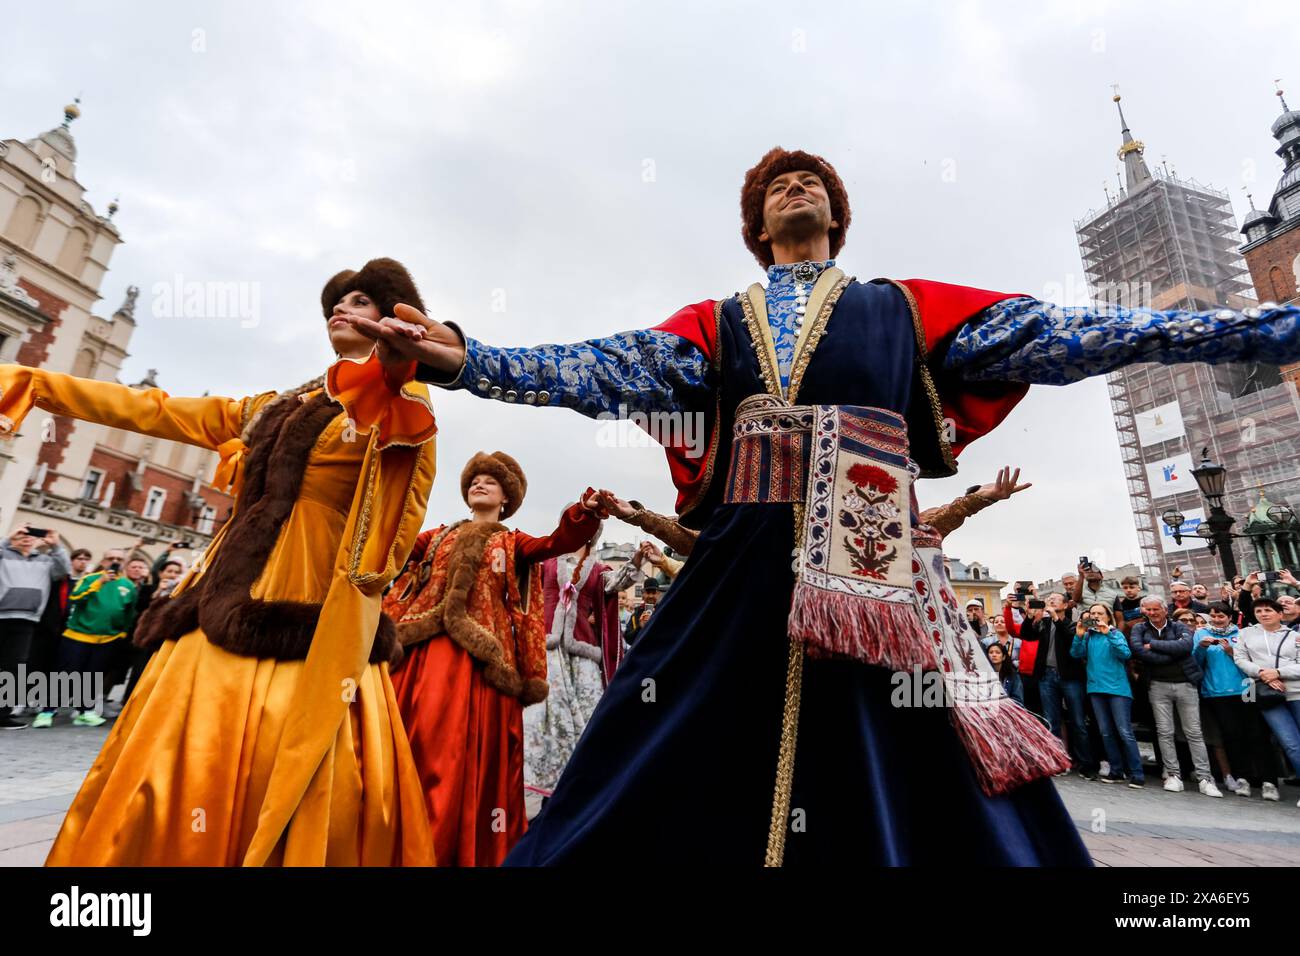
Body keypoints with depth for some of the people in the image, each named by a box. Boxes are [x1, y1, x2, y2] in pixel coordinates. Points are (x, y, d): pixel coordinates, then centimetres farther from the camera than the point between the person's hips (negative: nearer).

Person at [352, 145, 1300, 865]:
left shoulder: (904, 308, 17)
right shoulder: (716, 321, 16)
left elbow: (1059, 334, 11)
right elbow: (609, 371, 3)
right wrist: (462, 359, -8)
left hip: (878, 571, 0)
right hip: (743, 566, 1)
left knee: (919, 780, 4)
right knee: (694, 783, 4)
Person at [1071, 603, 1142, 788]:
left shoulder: (1116, 634, 1)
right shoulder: (1088, 635, 9)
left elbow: (1125, 654, -16)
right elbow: (1076, 654, -2)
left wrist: (1108, 634, -23)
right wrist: (1079, 636, -15)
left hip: (1117, 688, -4)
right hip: (1096, 688, 4)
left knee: (1125, 732, -7)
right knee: (1105, 732, 8)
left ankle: (1137, 774, 0)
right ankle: (1116, 771, 17)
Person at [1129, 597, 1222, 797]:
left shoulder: (1178, 627, 4)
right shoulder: (1140, 628, 5)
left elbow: (1186, 645, -16)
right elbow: (1136, 648, -13)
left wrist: (1153, 645, -14)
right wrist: (1170, 654, -13)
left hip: (1185, 683, 0)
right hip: (1159, 685, 0)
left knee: (1194, 733, 4)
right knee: (1164, 732, 2)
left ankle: (1204, 778, 10)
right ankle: (1173, 775, 10)